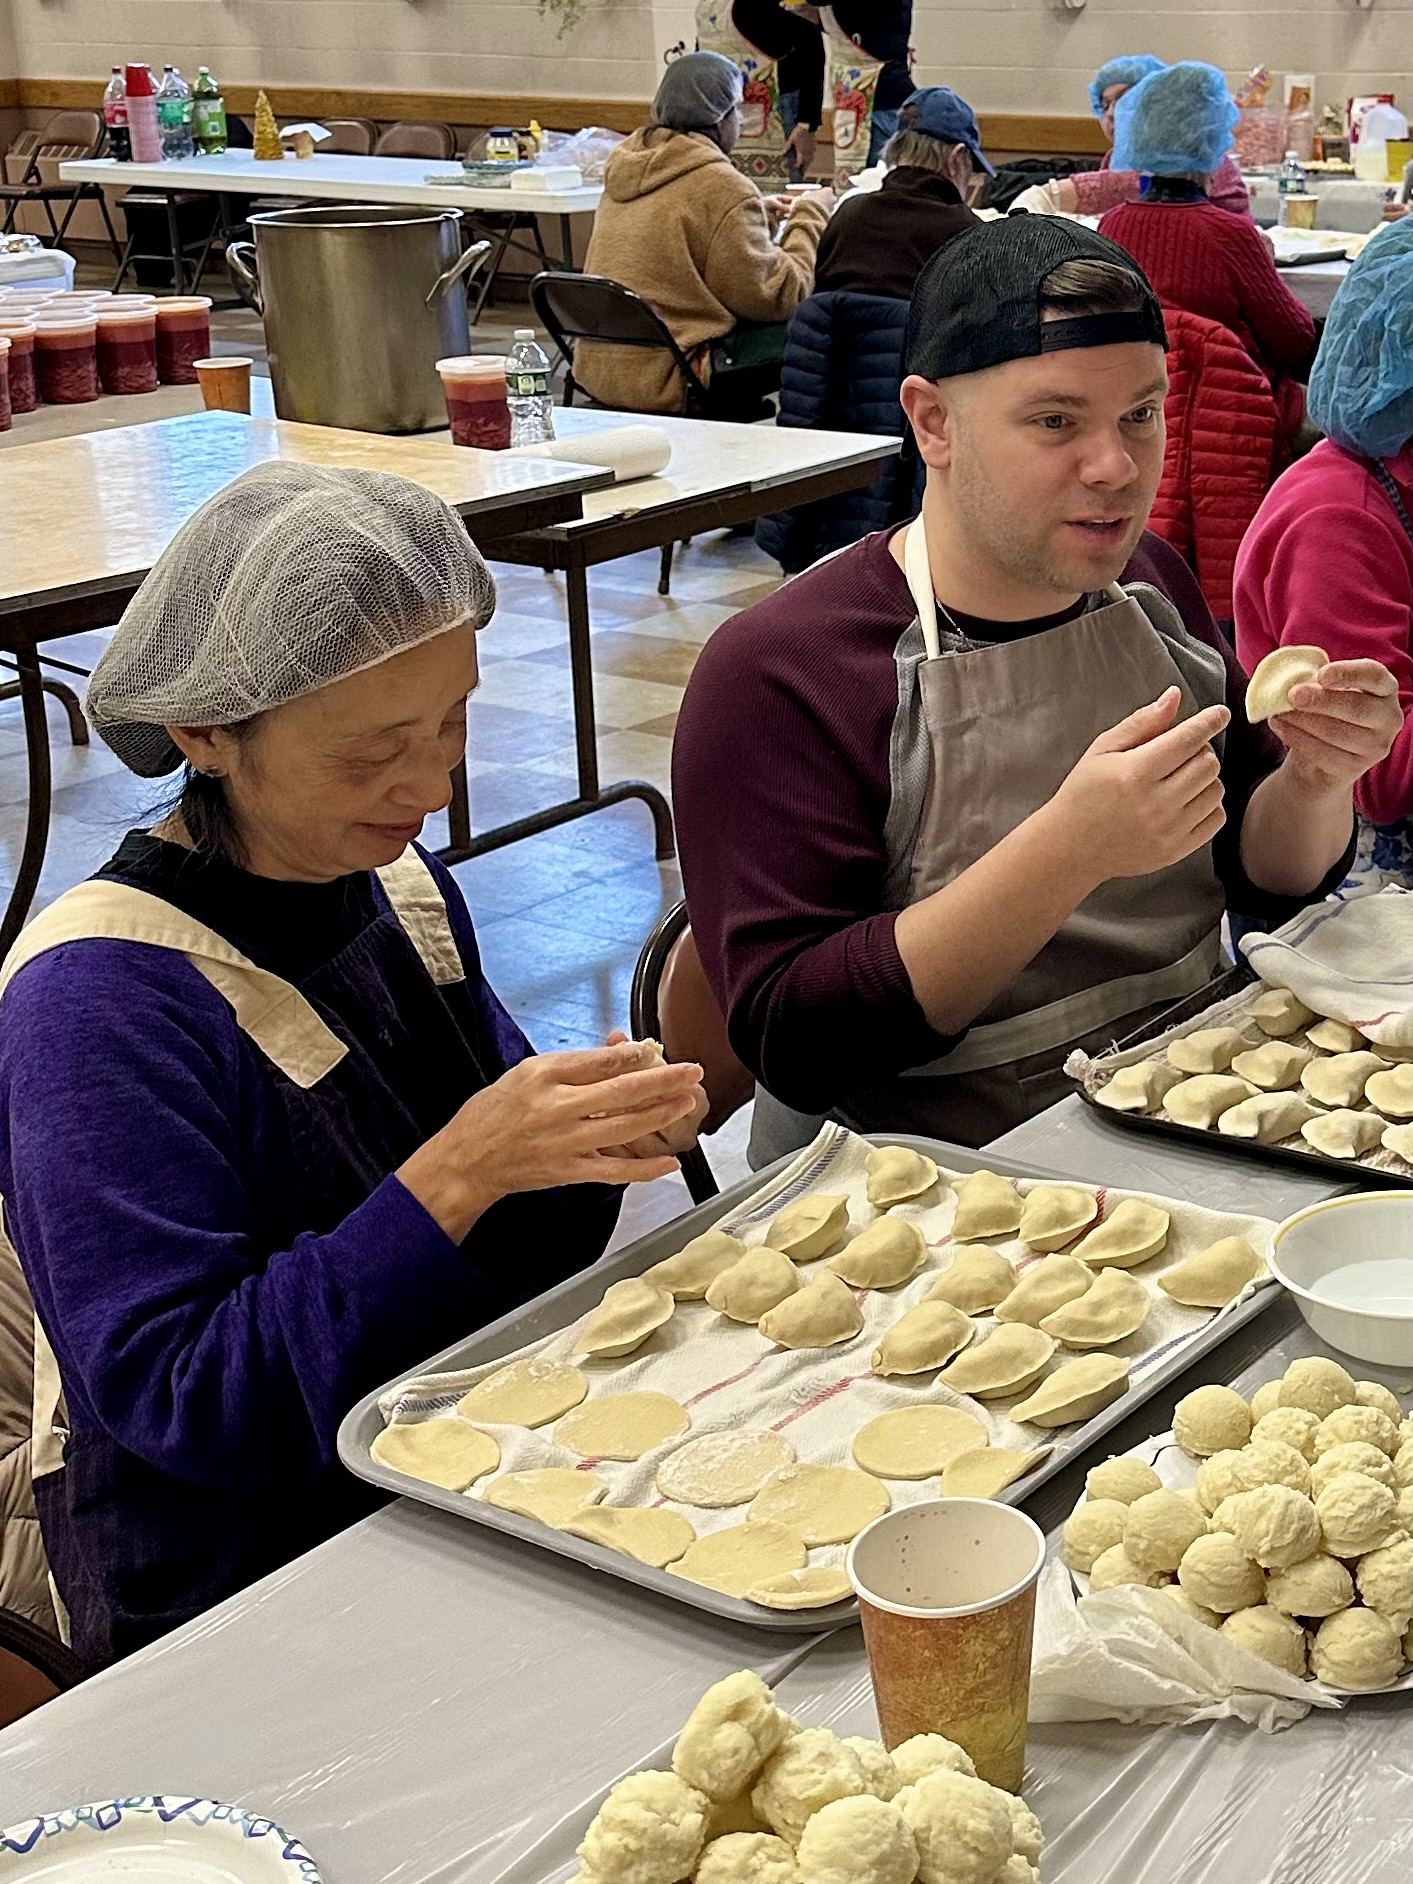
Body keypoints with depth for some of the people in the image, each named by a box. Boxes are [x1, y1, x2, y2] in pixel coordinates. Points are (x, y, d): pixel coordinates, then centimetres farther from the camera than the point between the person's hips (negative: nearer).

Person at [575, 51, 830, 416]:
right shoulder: (720, 187, -14)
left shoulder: (626, 162, 11)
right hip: (667, 383, -9)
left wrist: (756, 212, 27)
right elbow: (774, 296, -11)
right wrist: (810, 217, 3)